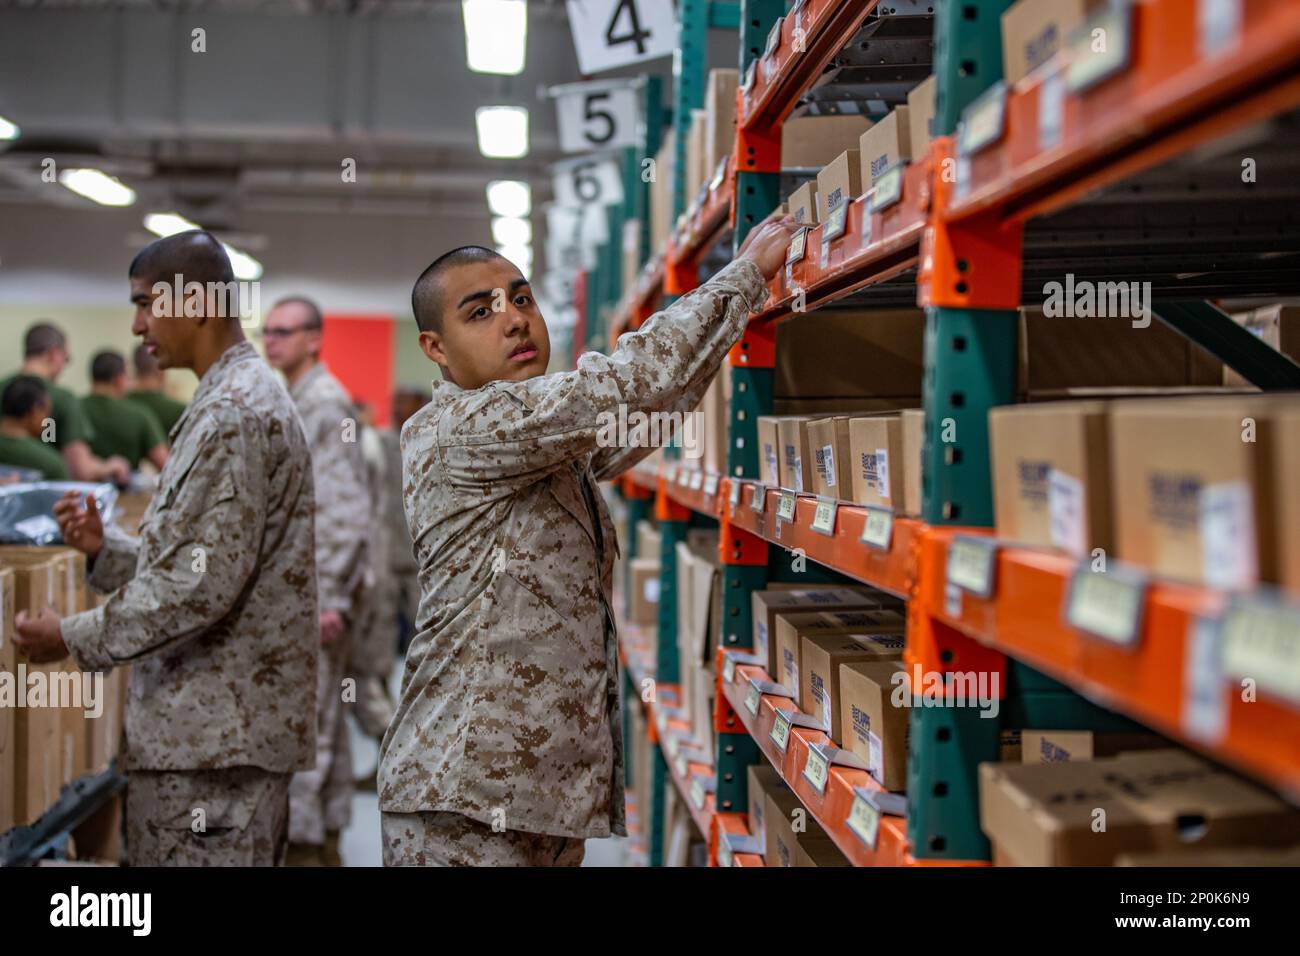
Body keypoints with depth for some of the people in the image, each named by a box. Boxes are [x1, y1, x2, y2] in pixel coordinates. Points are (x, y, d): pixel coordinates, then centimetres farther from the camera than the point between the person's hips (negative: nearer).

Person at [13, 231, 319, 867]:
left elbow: (206, 584, -22)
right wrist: (104, 550, 5)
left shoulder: (235, 413, -16)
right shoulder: (235, 400, 17)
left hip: (216, 735, -10)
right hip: (212, 725, 10)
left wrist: (74, 638, -12)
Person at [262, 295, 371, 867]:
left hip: (319, 584, -10)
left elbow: (348, 511, -19)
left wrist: (330, 598, -22)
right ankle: (324, 842, 22)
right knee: (323, 718, 14)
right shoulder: (291, 403, 17)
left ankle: (306, 845, -3)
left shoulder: (328, 404, -12)